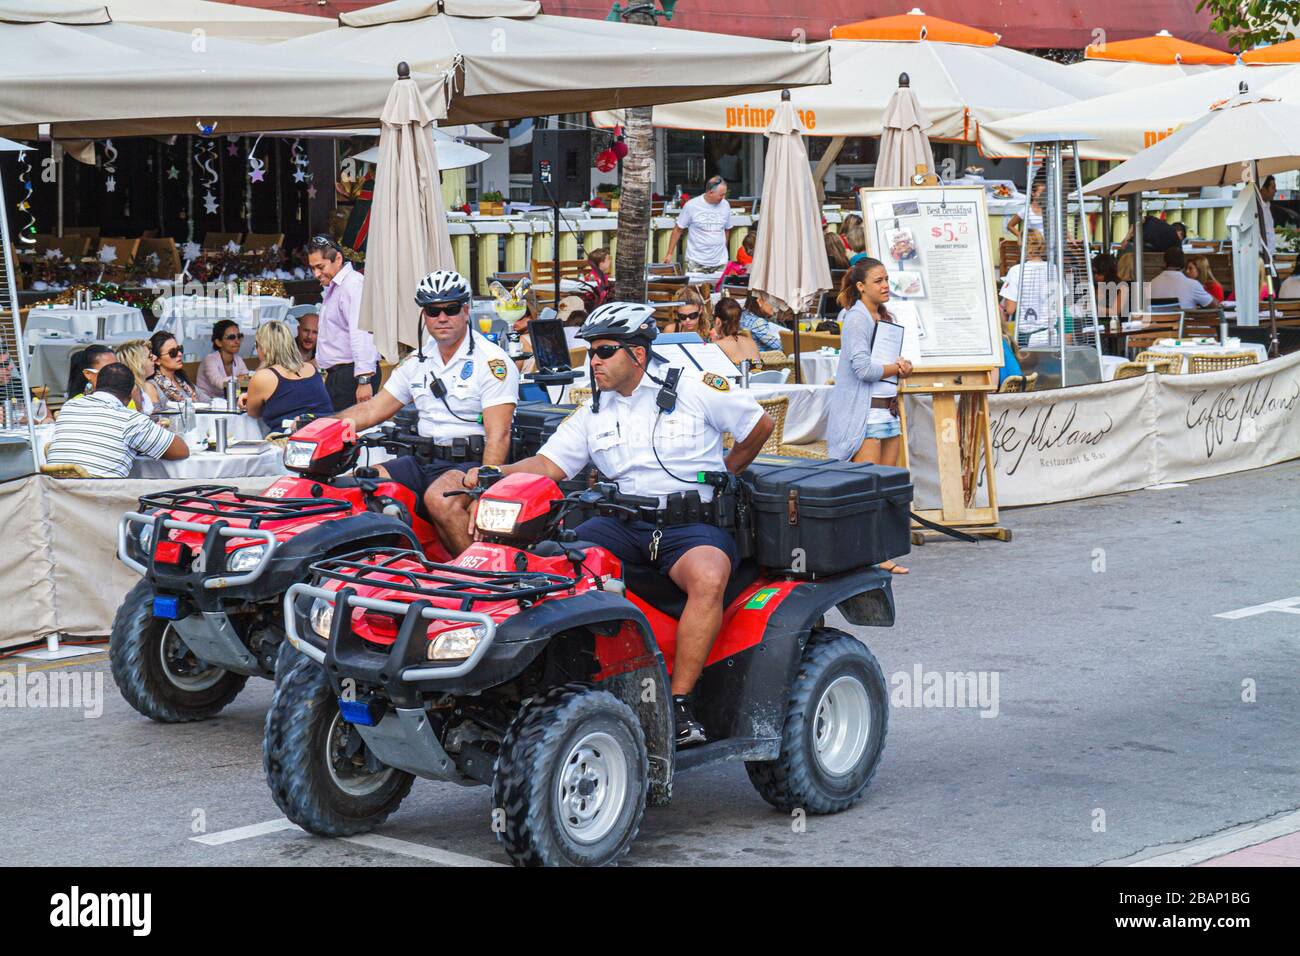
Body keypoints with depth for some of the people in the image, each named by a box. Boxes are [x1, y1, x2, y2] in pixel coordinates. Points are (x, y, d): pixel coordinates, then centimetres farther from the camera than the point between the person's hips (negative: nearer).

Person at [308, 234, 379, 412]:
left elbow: (361, 334, -22)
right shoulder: (333, 287, 22)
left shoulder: (353, 284, -13)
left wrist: (364, 379, -28)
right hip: (338, 374, 10)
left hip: (351, 372, -10)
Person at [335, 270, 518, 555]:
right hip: (425, 461, 7)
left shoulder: (492, 362, -6)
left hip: (473, 463, -7)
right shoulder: (417, 362, 15)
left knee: (439, 497, -38)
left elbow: (498, 436, -15)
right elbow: (372, 410, 19)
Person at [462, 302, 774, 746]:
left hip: (694, 519, -4)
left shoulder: (694, 389, 1)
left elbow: (759, 425, 10)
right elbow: (549, 464, 8)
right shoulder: (594, 412, 15)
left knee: (708, 578, -37)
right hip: (624, 522, 5)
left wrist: (721, 475, 11)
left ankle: (680, 703, -32)